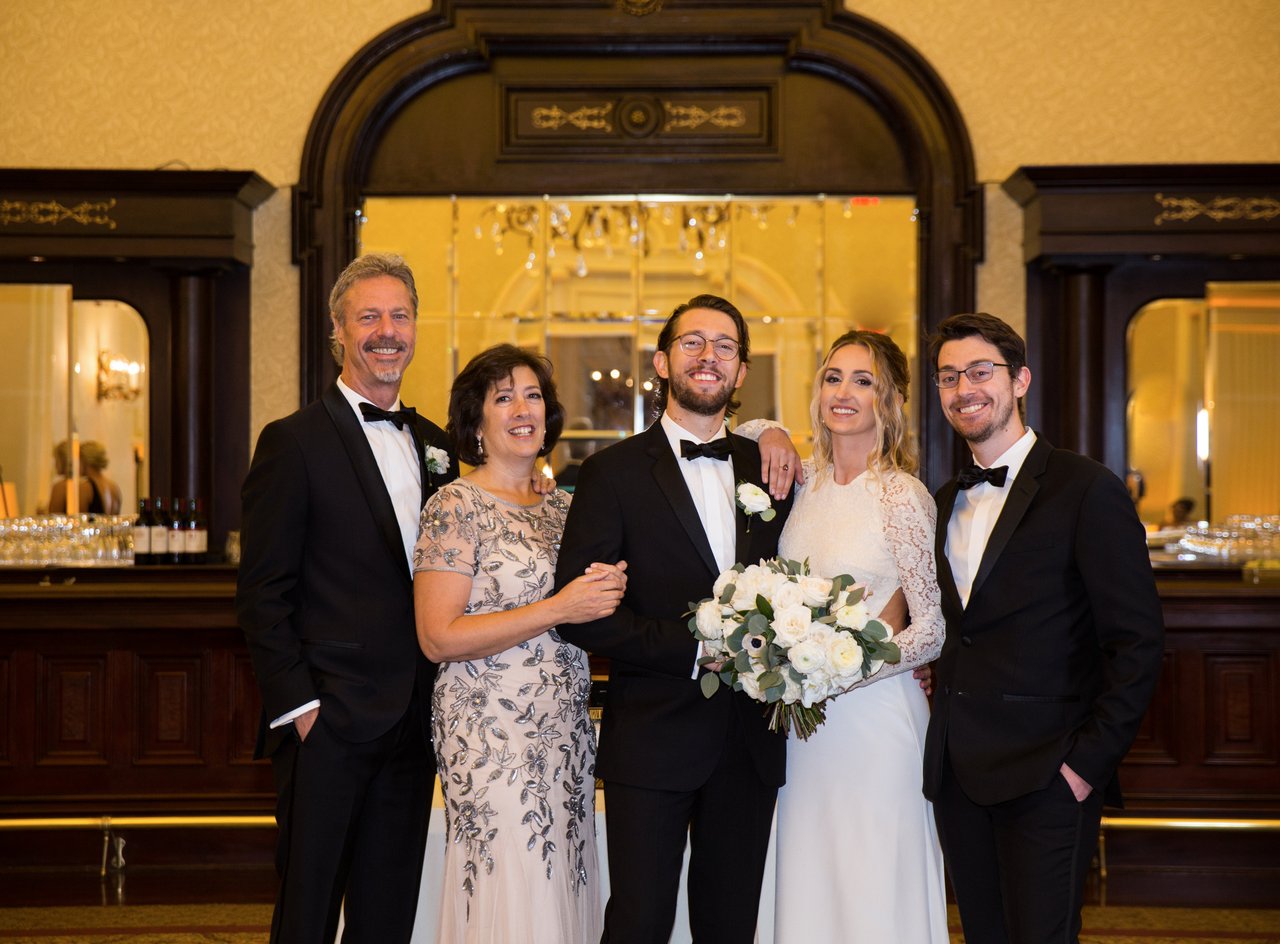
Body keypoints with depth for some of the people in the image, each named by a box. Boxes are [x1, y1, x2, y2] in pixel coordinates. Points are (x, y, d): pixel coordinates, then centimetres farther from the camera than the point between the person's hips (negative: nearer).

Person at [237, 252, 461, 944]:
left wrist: (441, 699, 7)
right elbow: (262, 593, -9)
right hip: (328, 724, -5)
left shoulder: (435, 445, 12)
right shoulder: (295, 441, -6)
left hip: (412, 724, 6)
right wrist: (297, 704, -14)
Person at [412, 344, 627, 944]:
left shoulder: (563, 507, 12)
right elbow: (438, 638, -15)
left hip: (566, 732, 6)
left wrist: (608, 593, 3)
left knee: (562, 892, 10)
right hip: (493, 736, -6)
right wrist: (558, 610, -18)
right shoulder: (456, 505, -8)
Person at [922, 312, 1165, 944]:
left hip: (1045, 778, -6)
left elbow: (1137, 643, -11)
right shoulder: (945, 502, 14)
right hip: (956, 774, 6)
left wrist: (1089, 760, -14)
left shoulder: (1086, 490, -8)